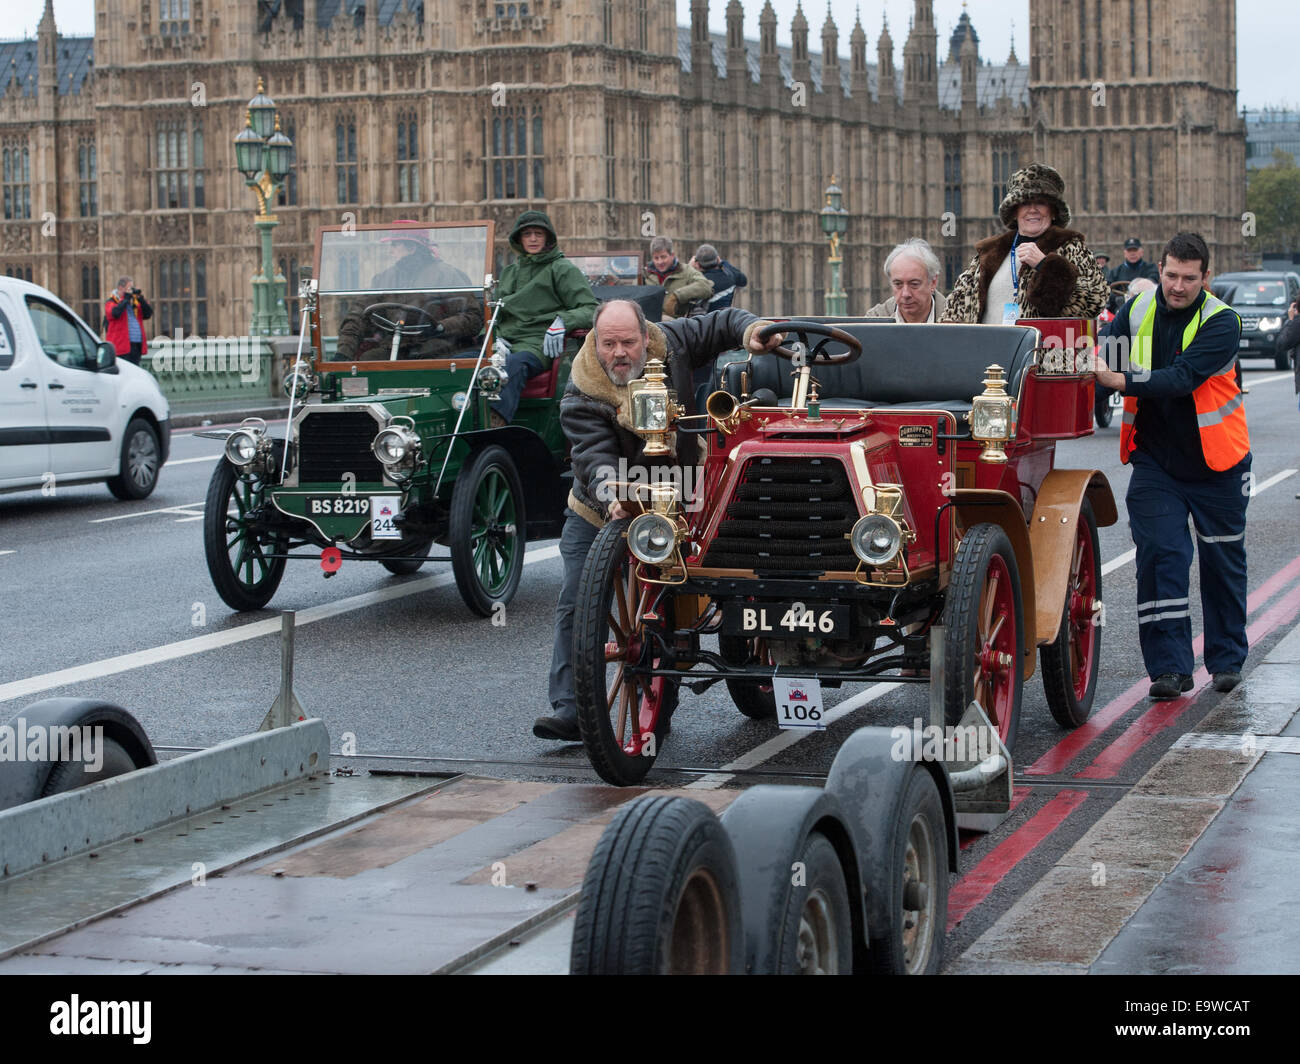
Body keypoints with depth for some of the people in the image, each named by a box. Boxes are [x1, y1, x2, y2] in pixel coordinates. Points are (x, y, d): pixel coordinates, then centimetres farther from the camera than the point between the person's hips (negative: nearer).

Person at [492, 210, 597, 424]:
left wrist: (563, 321, -20)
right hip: (507, 343, 5)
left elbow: (590, 310, 0)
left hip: (539, 345, -5)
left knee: (514, 365, -40)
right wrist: (497, 339, 5)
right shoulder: (510, 272, 27)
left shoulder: (562, 269, 9)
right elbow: (496, 314, 28)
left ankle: (497, 422, -61)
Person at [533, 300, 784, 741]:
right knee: (575, 605, -7)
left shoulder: (668, 343, -9)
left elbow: (722, 323, 2)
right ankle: (569, 709, -5)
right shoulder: (581, 398, -19)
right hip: (595, 511, -1)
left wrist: (753, 330, -20)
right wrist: (611, 498, -51)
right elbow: (595, 456, -31)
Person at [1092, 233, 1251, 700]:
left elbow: (1183, 377, -28)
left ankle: (1226, 658, 26)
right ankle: (1170, 666, -7)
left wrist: (1122, 381, -40)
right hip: (1155, 459, 2)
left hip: (1216, 462, -2)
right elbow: (1105, 360, -7)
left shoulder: (1222, 322, -16)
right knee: (1160, 556, -9)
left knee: (1222, 561, 10)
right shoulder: (1137, 310, -2)